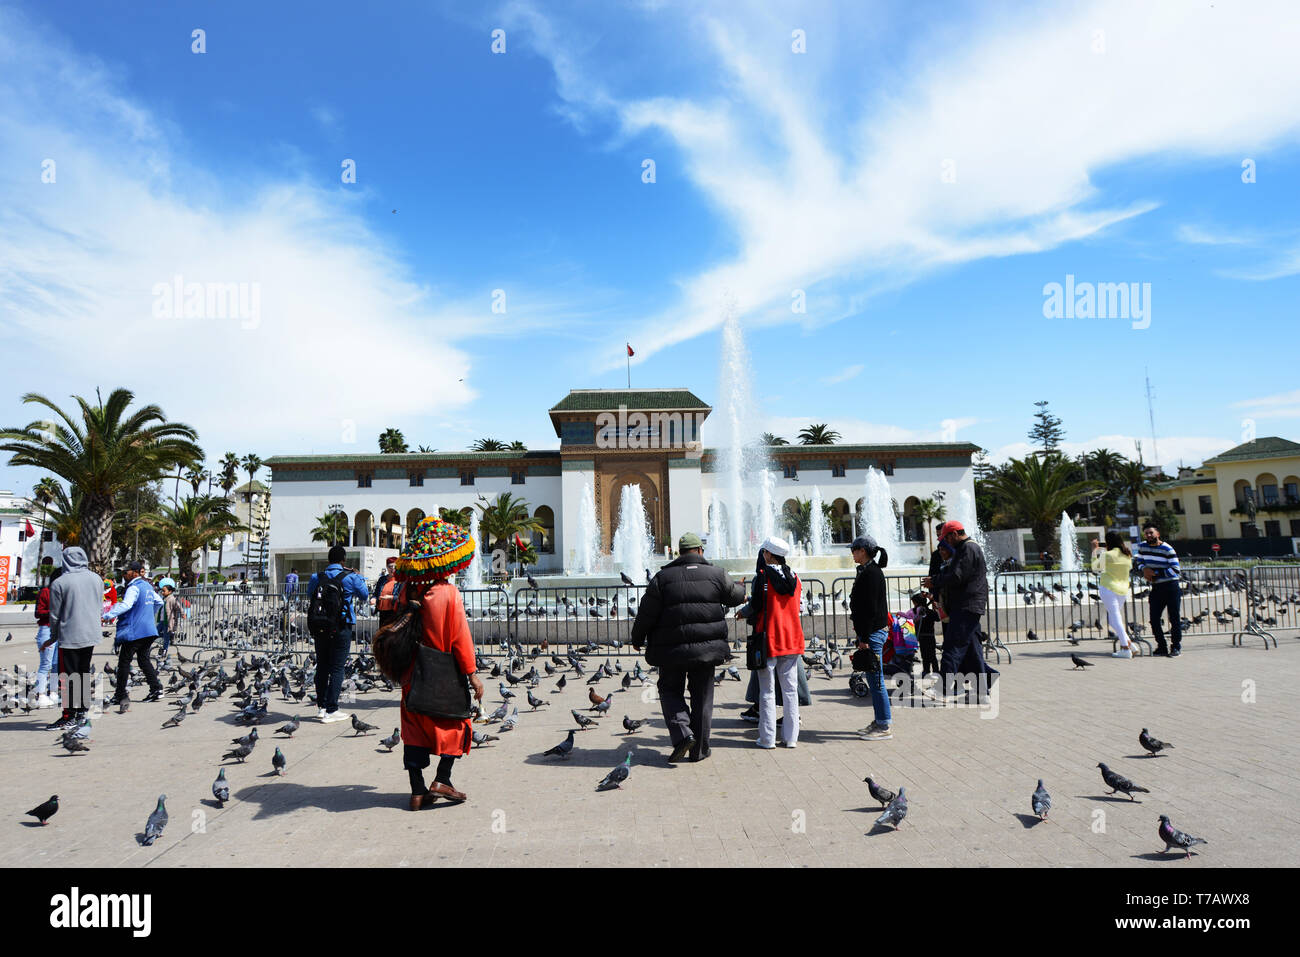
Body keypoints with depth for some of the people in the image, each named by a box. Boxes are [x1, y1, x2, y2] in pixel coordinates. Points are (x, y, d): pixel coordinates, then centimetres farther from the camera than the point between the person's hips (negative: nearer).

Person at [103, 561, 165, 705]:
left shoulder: (134, 588, -14)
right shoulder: (148, 586, 15)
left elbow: (126, 605, -29)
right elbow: (159, 602, 27)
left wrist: (108, 615, -32)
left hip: (134, 631, -9)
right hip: (148, 630, 9)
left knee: (124, 662, 1)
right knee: (144, 660, 12)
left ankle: (120, 695, 5)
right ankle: (156, 689, 6)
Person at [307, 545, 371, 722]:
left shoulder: (317, 577, 1)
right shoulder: (350, 577, -9)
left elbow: (310, 593, 21)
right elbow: (364, 597, 6)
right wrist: (360, 578, 19)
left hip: (320, 627, 4)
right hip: (341, 628, -4)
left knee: (322, 666, 14)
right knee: (337, 667, 0)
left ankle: (321, 707, 19)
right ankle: (331, 710, -2)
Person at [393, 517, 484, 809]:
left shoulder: (407, 591, -1)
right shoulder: (448, 592, -15)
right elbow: (459, 636, -13)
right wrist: (472, 673, -8)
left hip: (412, 674, 5)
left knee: (415, 727, 11)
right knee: (456, 723, 13)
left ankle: (417, 791, 14)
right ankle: (441, 780, 8)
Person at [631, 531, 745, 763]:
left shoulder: (663, 577, -4)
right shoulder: (716, 575, -1)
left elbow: (646, 613, -3)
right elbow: (737, 595, 14)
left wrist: (637, 639, 11)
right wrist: (741, 588, 39)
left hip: (672, 648, -1)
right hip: (706, 647, 1)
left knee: (670, 690, 15)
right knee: (702, 696, 11)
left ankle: (682, 734, -5)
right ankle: (699, 749, 17)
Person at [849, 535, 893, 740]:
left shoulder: (871, 573, -16)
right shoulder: (866, 571, 14)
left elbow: (871, 609, -20)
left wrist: (864, 639, -19)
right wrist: (862, 636, 21)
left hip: (873, 632, -10)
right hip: (870, 632, 10)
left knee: (876, 680, -4)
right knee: (873, 679, 14)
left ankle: (884, 727, 3)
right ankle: (879, 722, 22)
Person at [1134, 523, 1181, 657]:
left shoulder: (1167, 549, -11)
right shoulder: (1142, 547, 4)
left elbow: (1176, 570, -15)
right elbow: (1138, 561, 20)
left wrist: (1156, 573, -18)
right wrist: (1144, 569, -2)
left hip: (1171, 587, -5)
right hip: (1156, 588, 5)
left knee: (1174, 618, 0)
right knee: (1154, 619, 0)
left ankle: (1176, 647, 14)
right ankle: (1162, 647, 12)